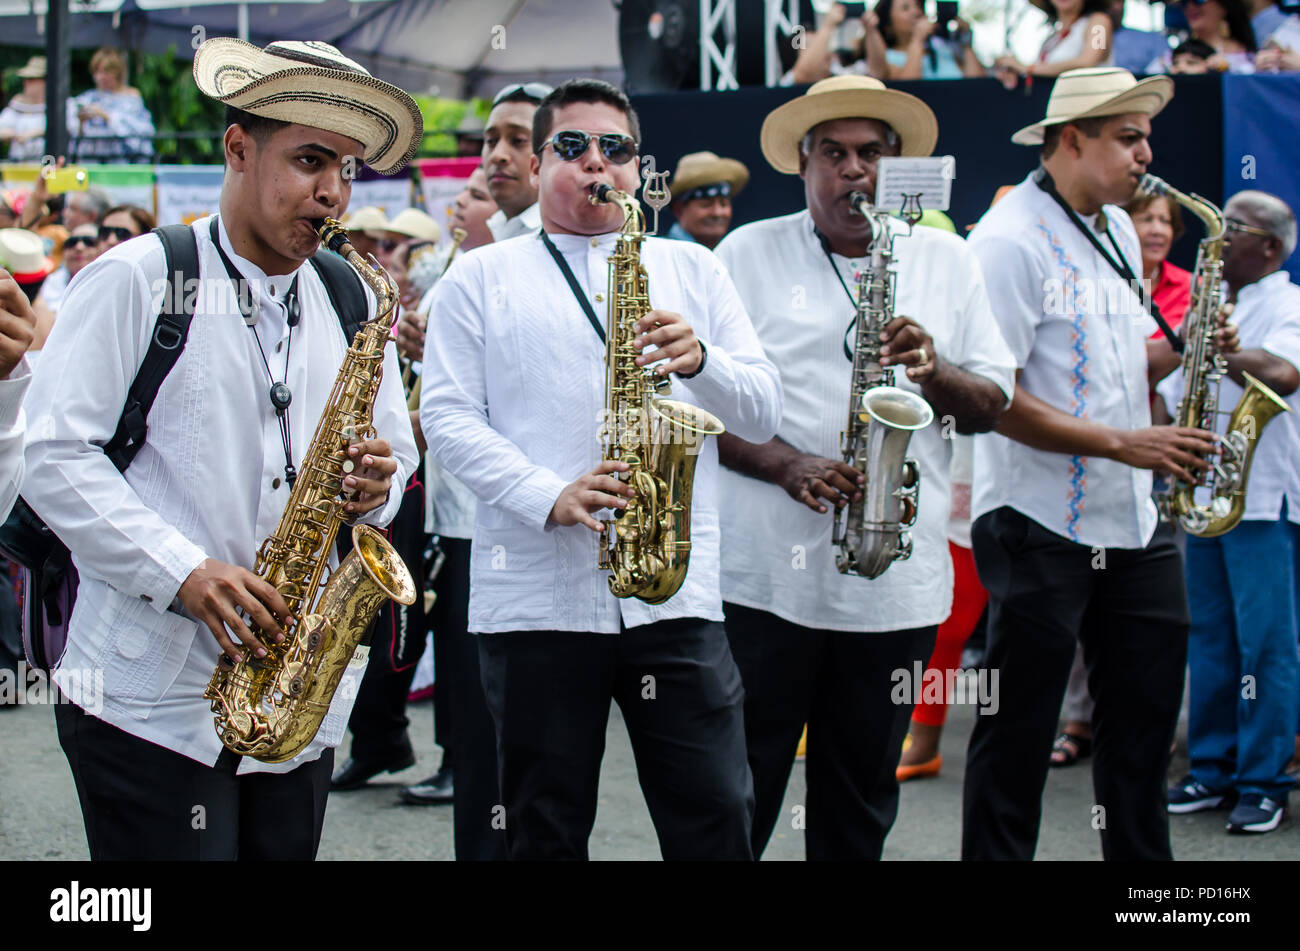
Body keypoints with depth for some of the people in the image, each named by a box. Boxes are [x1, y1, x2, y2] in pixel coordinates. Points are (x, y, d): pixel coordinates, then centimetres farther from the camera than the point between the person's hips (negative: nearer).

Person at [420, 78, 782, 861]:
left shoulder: (693, 269, 17)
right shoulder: (480, 280, 10)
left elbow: (764, 414, 11)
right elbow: (447, 416, 0)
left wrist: (698, 360, -10)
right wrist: (549, 495, -15)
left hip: (678, 593, 1)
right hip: (534, 598, -1)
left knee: (717, 824, -1)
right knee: (546, 833, 6)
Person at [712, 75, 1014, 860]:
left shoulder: (947, 261, 12)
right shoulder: (749, 253, 4)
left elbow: (992, 406, 10)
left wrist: (933, 372, -12)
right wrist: (788, 467, -17)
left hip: (897, 582, 3)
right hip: (764, 577, -2)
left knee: (861, 803, 11)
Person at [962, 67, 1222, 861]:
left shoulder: (1118, 232, 13)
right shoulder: (1012, 240, -14)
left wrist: (1179, 348, 1)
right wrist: (1123, 444, -21)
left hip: (1130, 523, 8)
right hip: (1042, 524, -8)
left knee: (1146, 711, 13)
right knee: (1020, 731, 1)